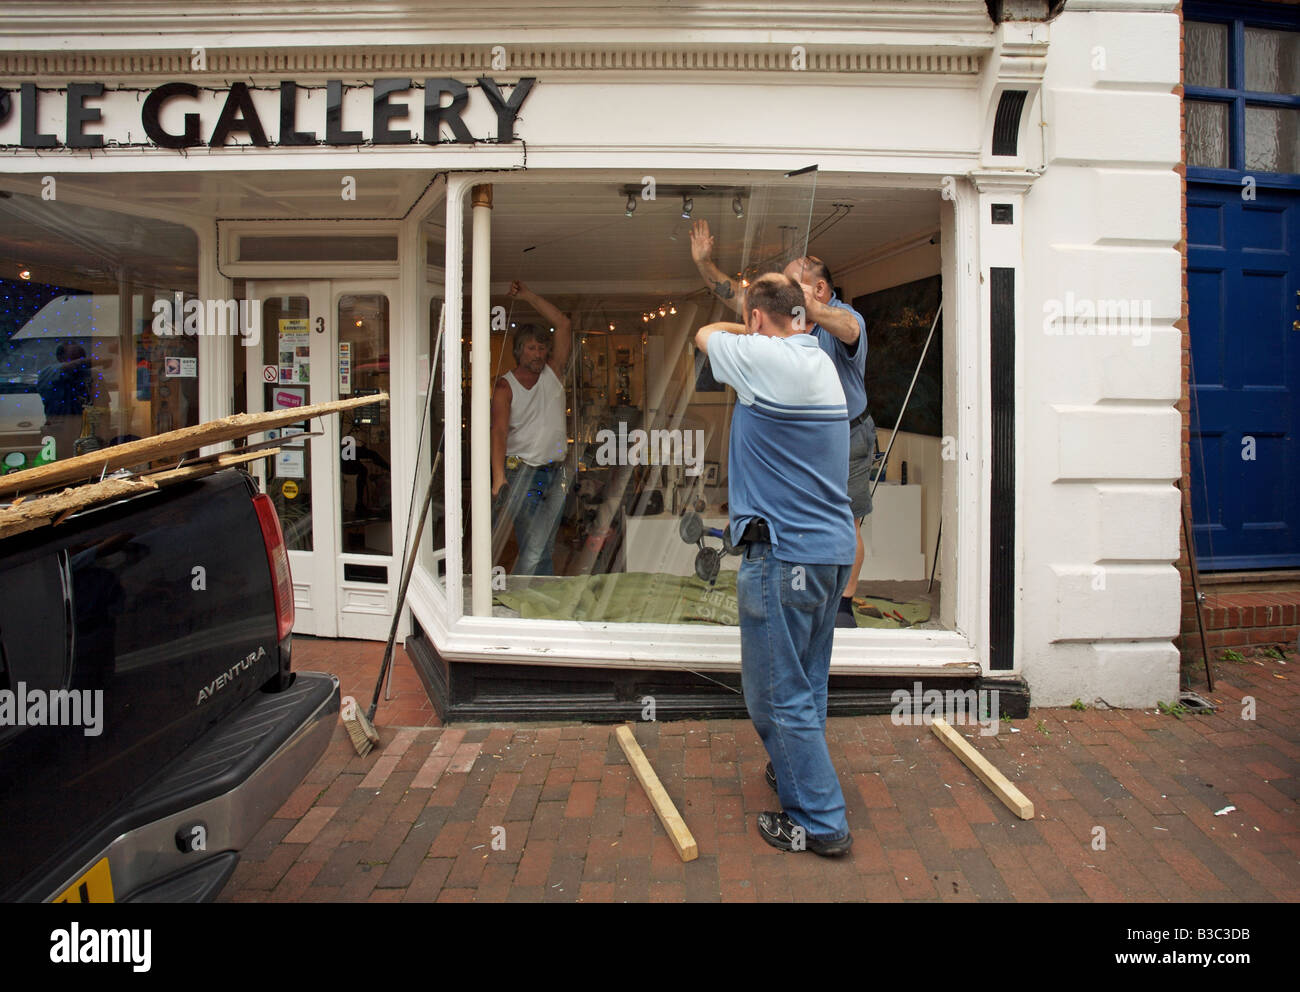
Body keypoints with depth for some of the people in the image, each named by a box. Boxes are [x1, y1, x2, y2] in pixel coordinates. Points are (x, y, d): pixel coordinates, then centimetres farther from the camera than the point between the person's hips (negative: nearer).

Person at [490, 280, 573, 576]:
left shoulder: (553, 373, 9)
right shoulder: (505, 386, -4)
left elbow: (565, 326, 1)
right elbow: (499, 432, -18)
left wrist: (529, 296, -2)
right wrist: (499, 478, -32)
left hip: (556, 474, 5)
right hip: (523, 474, -5)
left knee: (545, 548, 8)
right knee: (534, 550, -11)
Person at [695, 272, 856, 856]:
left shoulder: (763, 358, -13)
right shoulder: (822, 363, 11)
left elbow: (704, 335, 6)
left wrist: (742, 328, 22)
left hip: (784, 552, -9)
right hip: (834, 548, 9)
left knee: (778, 692, 1)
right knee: (808, 681, 23)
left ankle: (819, 821, 10)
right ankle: (798, 771, 40)